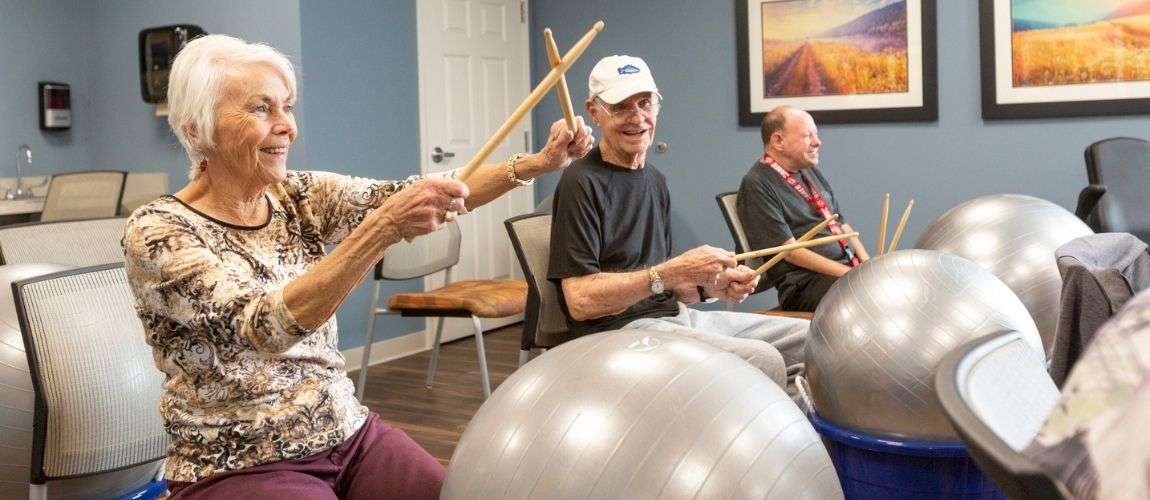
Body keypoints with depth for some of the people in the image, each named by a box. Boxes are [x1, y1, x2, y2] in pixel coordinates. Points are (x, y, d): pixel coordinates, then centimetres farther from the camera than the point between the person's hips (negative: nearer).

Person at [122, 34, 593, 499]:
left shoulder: (301, 196, 1)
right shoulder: (157, 231, -16)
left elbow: (406, 197, -10)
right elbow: (261, 325, -30)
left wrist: (537, 163, -23)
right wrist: (385, 226, -41)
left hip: (350, 436, 5)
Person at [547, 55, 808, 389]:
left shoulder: (655, 180, 16)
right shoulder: (582, 183, -11)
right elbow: (580, 301, -17)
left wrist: (709, 286, 0)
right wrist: (672, 272, -22)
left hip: (674, 314, 8)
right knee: (762, 361, -26)